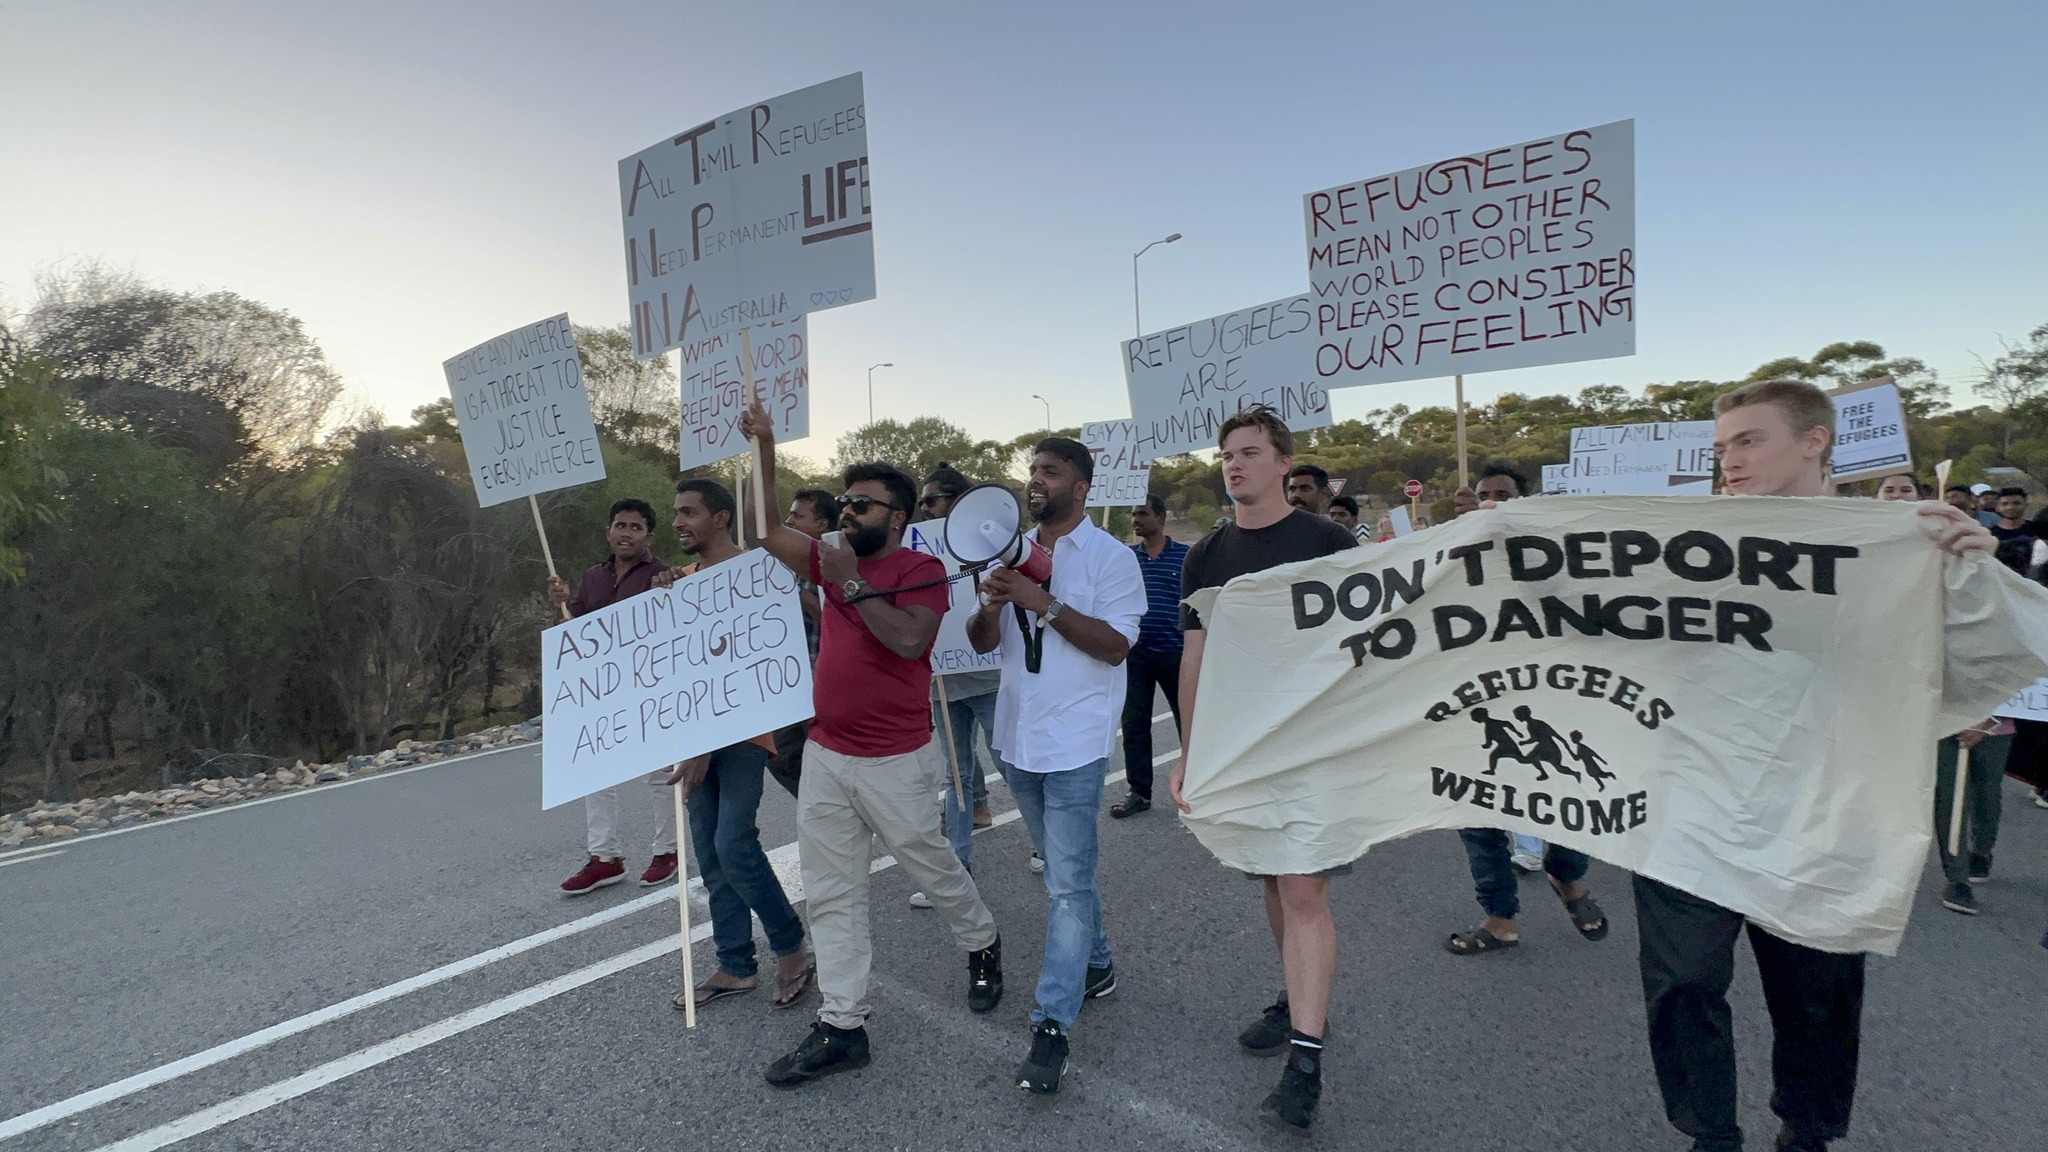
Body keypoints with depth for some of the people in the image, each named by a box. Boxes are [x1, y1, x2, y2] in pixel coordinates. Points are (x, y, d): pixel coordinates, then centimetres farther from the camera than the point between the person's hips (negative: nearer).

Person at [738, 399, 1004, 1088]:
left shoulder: (921, 570, -10)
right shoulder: (833, 560, 8)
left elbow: (909, 640, -25)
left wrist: (851, 584, -21)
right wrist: (764, 448, 1)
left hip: (893, 763, -6)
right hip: (824, 755, 6)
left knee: (934, 868, 13)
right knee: (831, 896, 8)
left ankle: (982, 946, 41)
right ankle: (842, 1027, 18)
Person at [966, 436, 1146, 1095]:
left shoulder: (1110, 557, -8)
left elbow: (1116, 645, -17)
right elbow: (981, 643, 8)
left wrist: (1045, 603, -23)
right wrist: (992, 603, -13)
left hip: (1074, 742, -6)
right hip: (1017, 736, 6)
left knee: (1068, 881, -5)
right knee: (1065, 869, 20)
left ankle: (1053, 1026, 3)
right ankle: (1095, 967, 38)